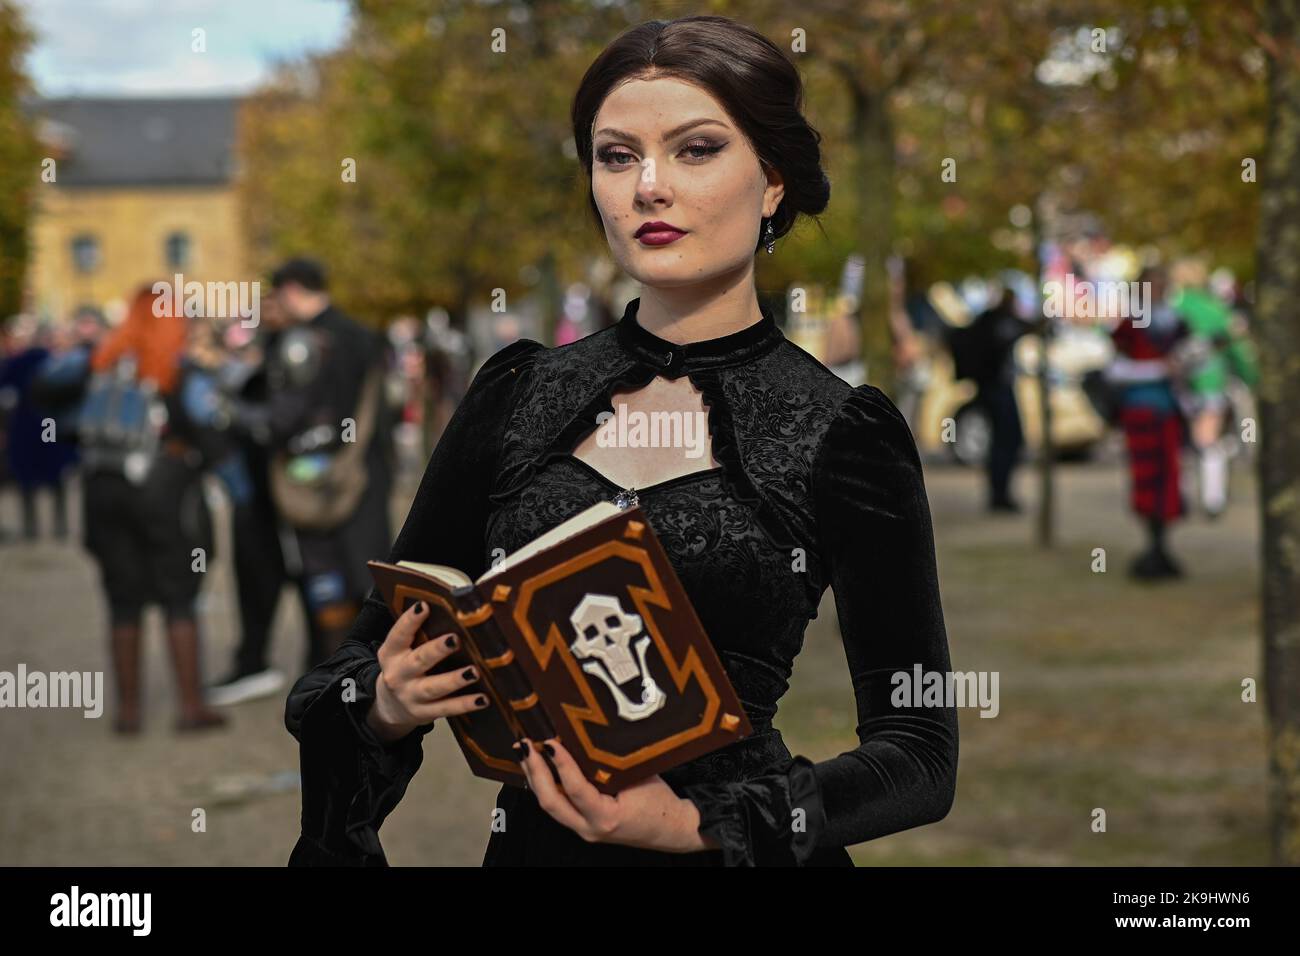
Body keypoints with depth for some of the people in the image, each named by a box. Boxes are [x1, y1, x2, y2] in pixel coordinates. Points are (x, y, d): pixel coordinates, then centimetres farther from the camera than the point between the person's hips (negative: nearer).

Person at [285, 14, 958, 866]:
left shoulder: (844, 434, -8)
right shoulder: (519, 395, 1)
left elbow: (921, 750, -7)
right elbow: (381, 643, 8)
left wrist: (696, 823, -19)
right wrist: (388, 705, -15)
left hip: (731, 850, -3)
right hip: (530, 844, 3)